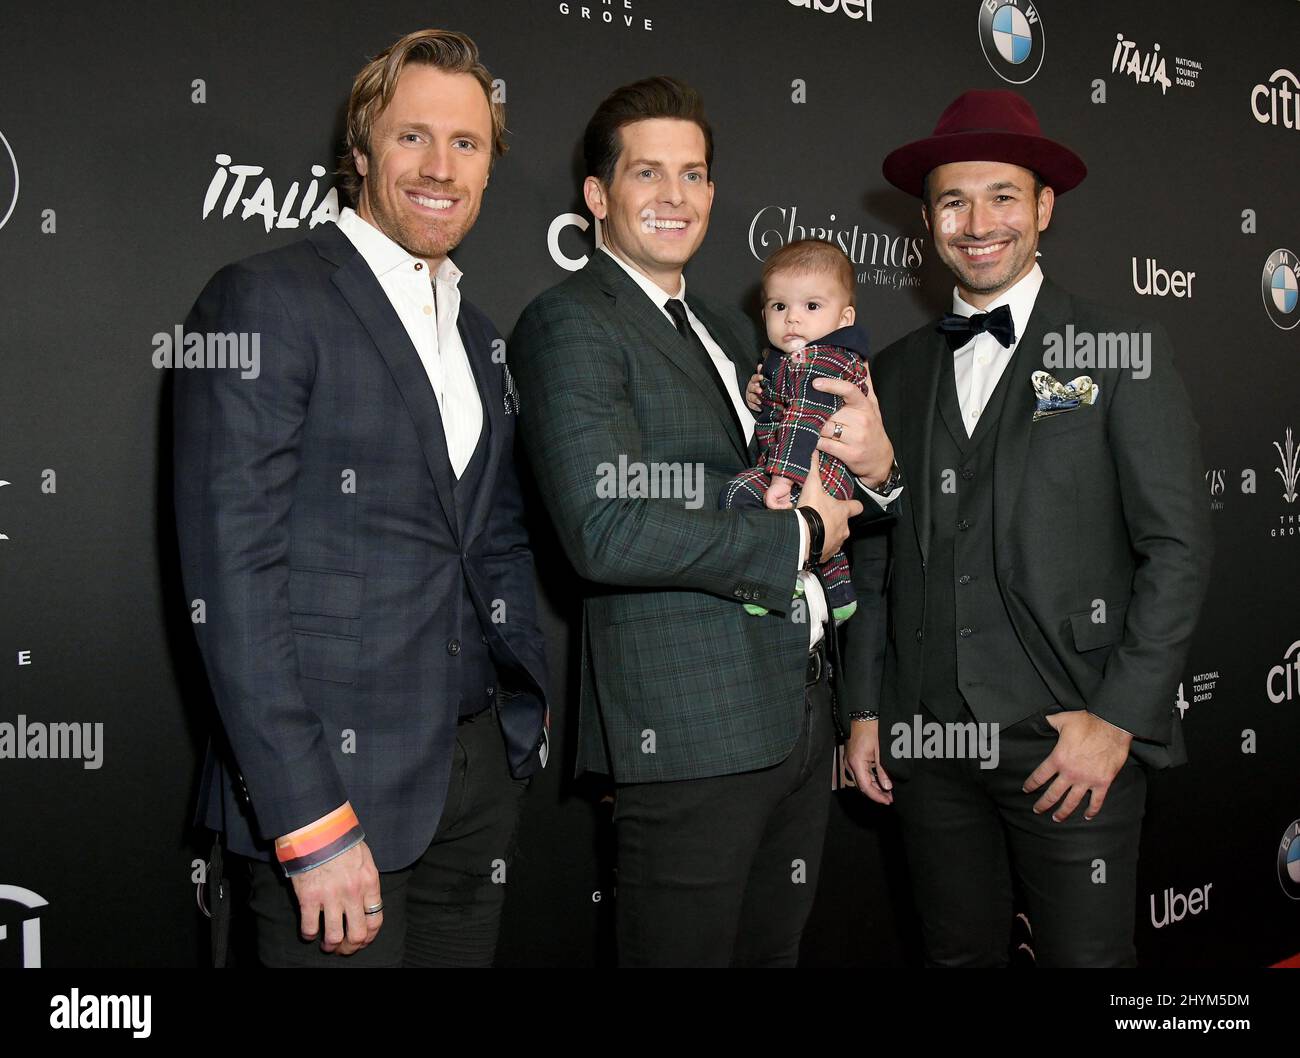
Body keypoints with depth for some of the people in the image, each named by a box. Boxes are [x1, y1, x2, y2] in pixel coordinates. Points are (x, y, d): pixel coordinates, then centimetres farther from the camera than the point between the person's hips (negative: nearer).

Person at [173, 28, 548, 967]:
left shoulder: (478, 336, 14)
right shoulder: (264, 301, -9)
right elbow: (232, 573, -15)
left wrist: (535, 708, 11)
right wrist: (312, 824, -19)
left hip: (480, 765, 7)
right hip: (334, 777, -7)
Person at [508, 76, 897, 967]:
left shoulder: (731, 332, 18)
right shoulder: (571, 324, -10)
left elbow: (794, 487, 21)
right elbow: (607, 531, -21)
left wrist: (872, 464, -2)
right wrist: (798, 536, -12)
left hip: (797, 710, 8)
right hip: (690, 728, -8)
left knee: (776, 949, 19)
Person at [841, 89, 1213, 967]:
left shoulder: (1124, 351, -1)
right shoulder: (898, 371, 10)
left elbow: (1178, 547, -6)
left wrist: (1117, 721, -11)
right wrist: (866, 709, 8)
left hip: (1073, 742, -3)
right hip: (930, 739, 4)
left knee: (1087, 956, 4)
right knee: (958, 951, 14)